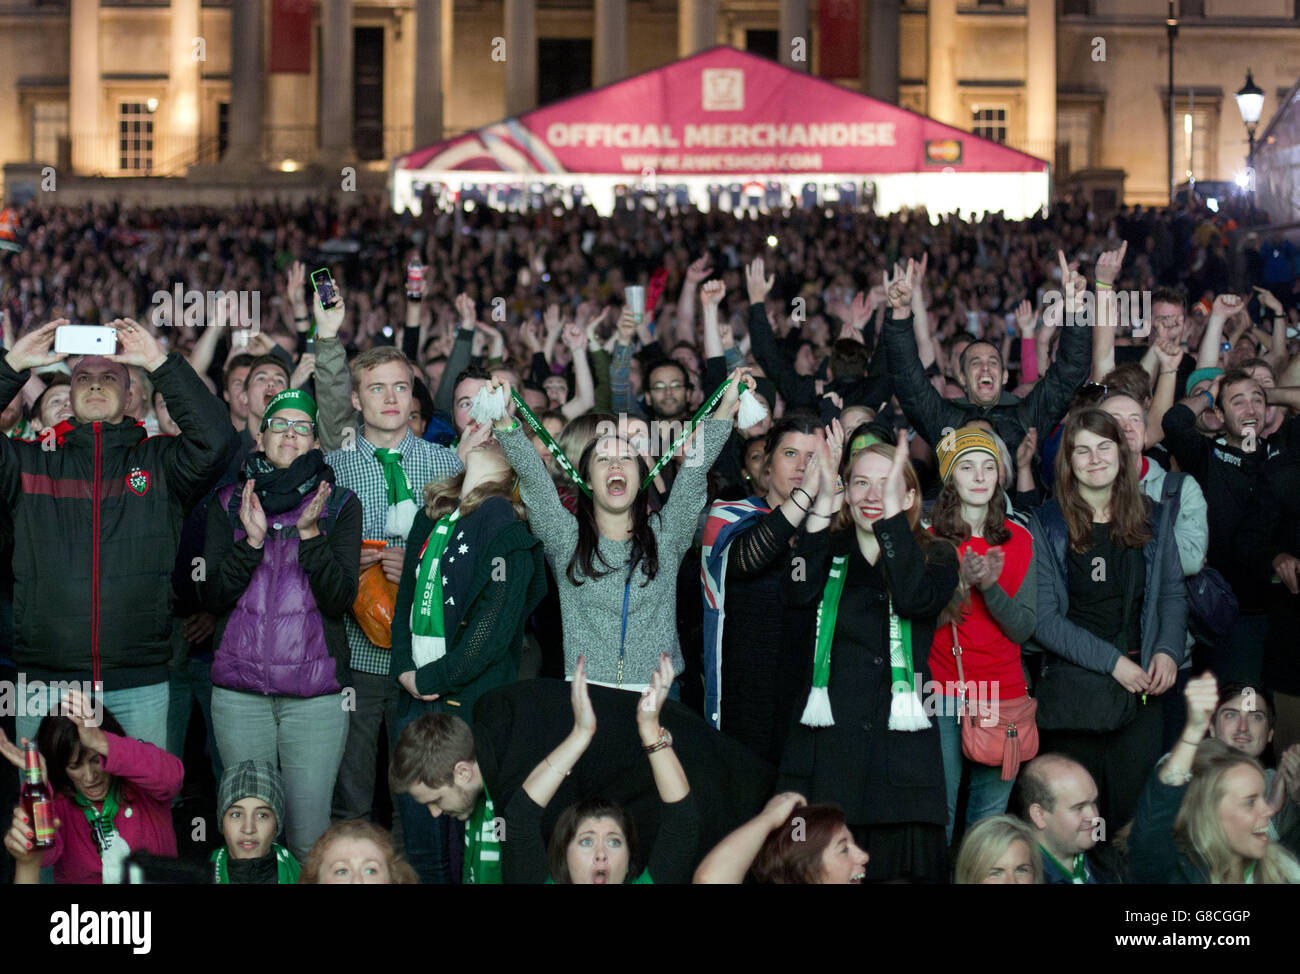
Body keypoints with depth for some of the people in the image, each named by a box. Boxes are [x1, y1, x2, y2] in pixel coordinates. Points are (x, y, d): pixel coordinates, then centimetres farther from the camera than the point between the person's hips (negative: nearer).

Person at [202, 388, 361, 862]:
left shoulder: (340, 504, 5)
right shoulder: (229, 503, 9)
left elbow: (341, 599, -5)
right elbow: (212, 596, 1)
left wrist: (311, 534, -18)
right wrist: (251, 541, -14)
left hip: (315, 694, -1)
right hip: (239, 692, 1)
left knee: (310, 840, -3)